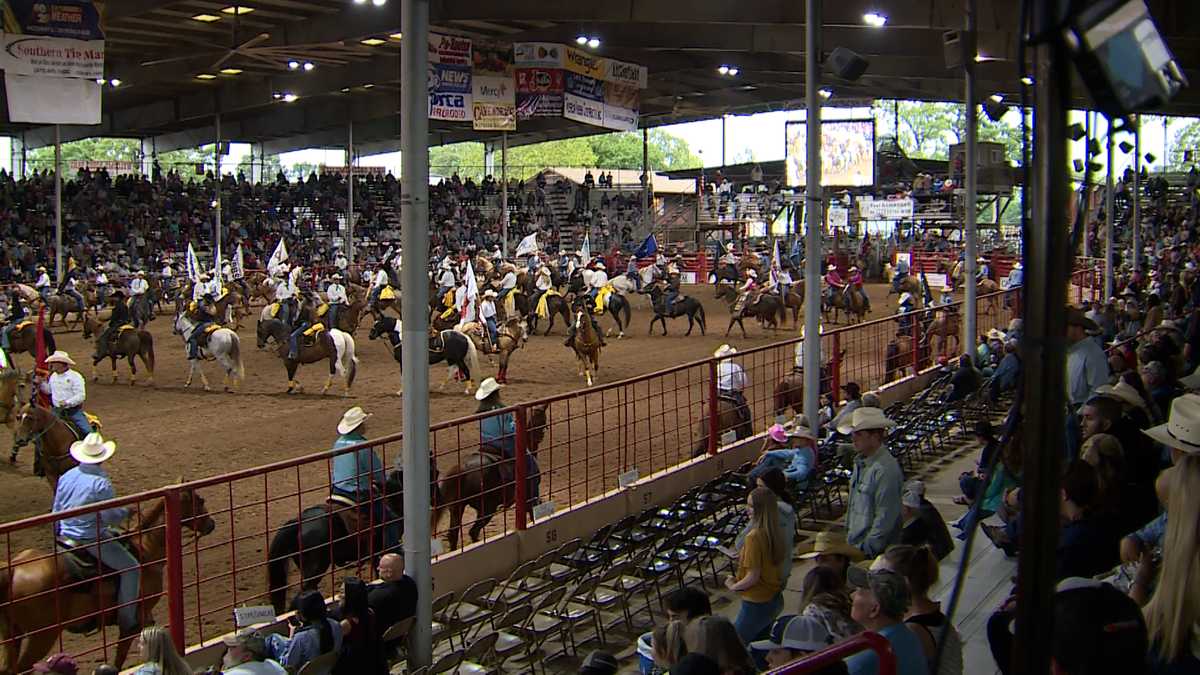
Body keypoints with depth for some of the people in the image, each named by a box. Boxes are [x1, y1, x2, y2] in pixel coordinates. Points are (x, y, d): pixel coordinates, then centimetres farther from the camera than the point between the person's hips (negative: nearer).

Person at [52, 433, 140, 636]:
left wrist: (58, 534, 25)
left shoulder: (66, 477, 2)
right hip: (91, 540, -8)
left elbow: (56, 510, 11)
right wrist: (127, 511, 1)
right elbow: (112, 516, -19)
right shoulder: (101, 483, -21)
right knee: (130, 568, 2)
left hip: (66, 538, 8)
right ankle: (127, 623, 3)